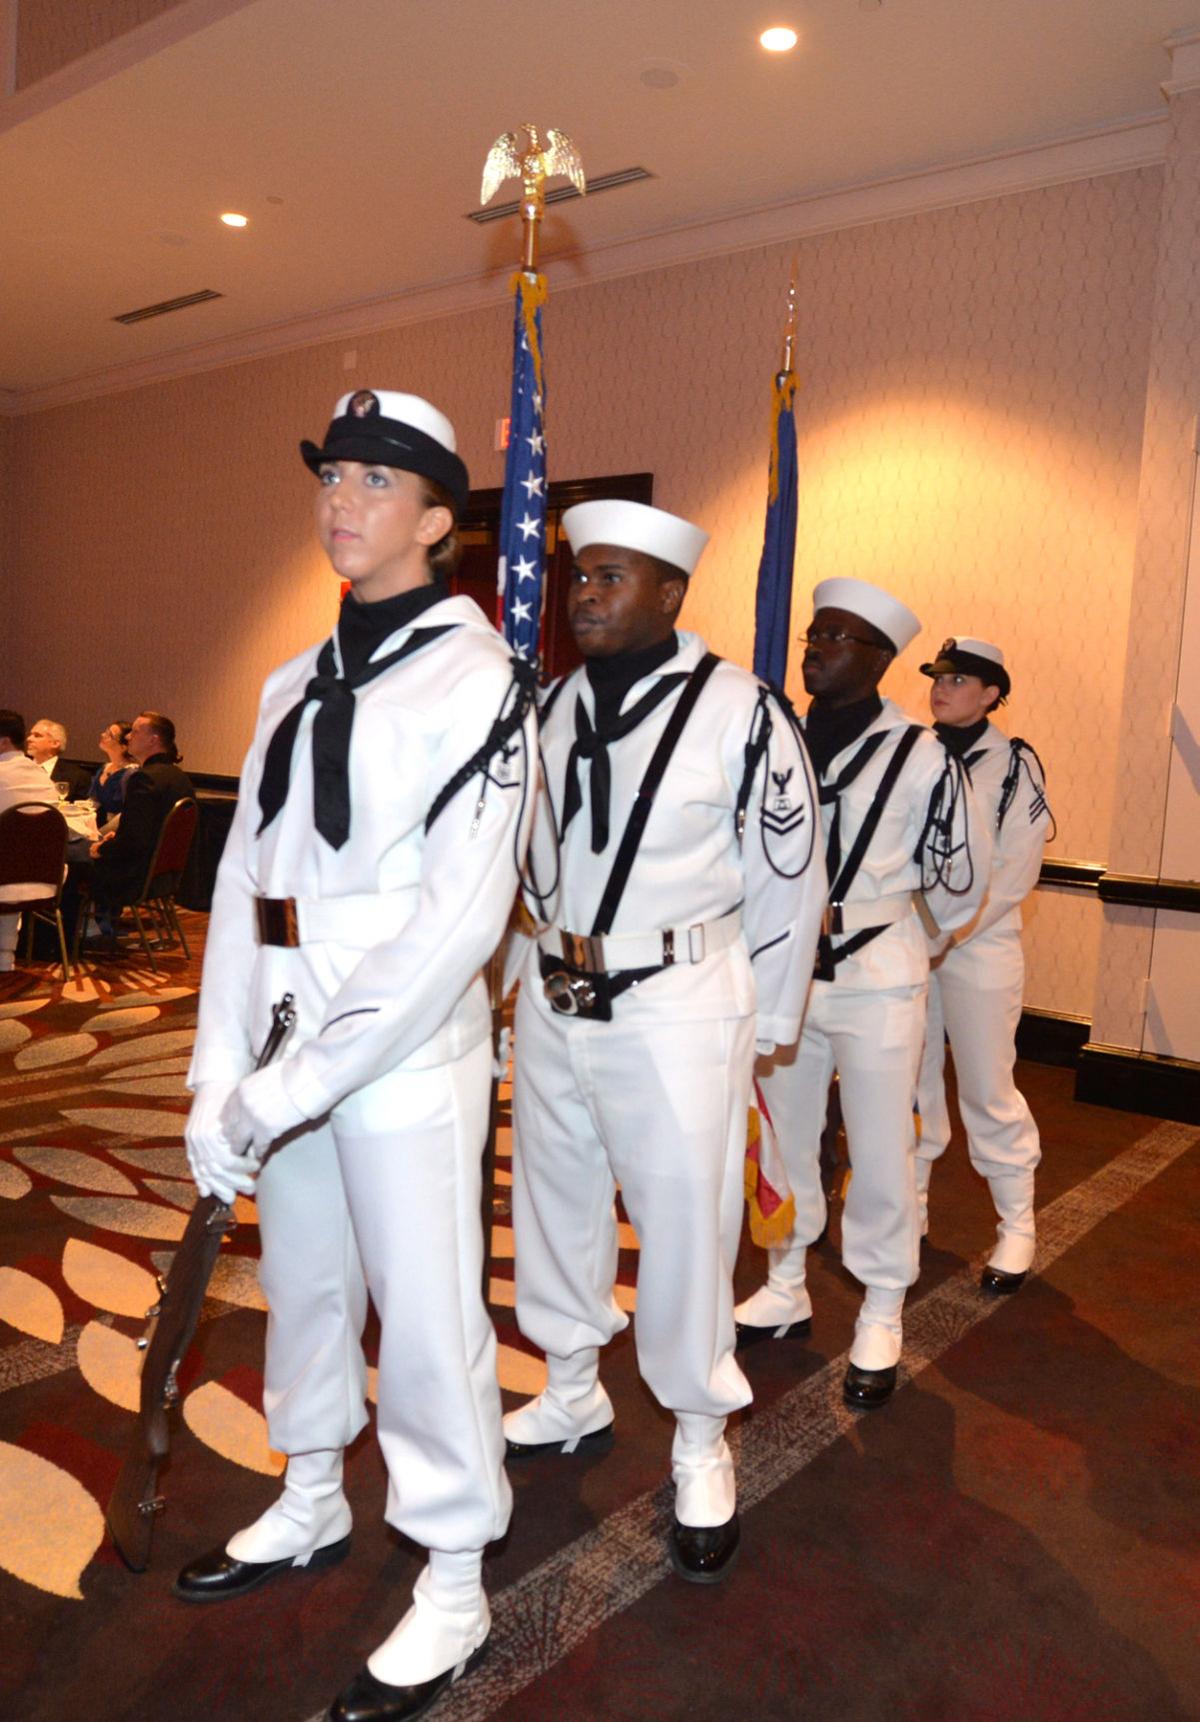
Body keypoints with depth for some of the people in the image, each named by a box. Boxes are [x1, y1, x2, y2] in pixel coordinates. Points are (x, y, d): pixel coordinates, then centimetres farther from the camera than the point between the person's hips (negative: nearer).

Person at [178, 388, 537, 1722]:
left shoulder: (477, 679, -11)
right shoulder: (295, 685, 11)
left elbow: (458, 920, -19)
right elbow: (245, 882, 7)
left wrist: (300, 1081, -18)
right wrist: (221, 1080, 1)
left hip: (406, 1045, -7)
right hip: (285, 1034, 7)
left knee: (426, 1311, 4)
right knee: (302, 1282, 21)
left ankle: (453, 1593, 28)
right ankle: (311, 1508, 46)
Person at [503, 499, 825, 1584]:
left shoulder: (741, 711, -12)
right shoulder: (553, 706, 5)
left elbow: (789, 880, -6)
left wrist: (762, 1029, -2)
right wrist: (538, 967, 15)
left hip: (679, 1007, -6)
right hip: (554, 998, 6)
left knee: (686, 1222, 5)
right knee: (556, 1200, 19)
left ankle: (702, 1449, 30)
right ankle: (573, 1399, 44)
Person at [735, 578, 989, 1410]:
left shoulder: (921, 757, -12)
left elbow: (961, 875, 0)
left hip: (878, 978, -4)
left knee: (880, 1153, 7)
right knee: (785, 1138, 16)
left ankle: (881, 1322, 27)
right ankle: (786, 1293, 37)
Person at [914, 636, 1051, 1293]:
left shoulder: (1014, 765, -5)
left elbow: (1014, 873, -9)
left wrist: (951, 935, -13)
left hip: (979, 946, -4)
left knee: (988, 1089, -1)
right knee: (909, 1081, 12)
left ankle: (1016, 1228, 14)